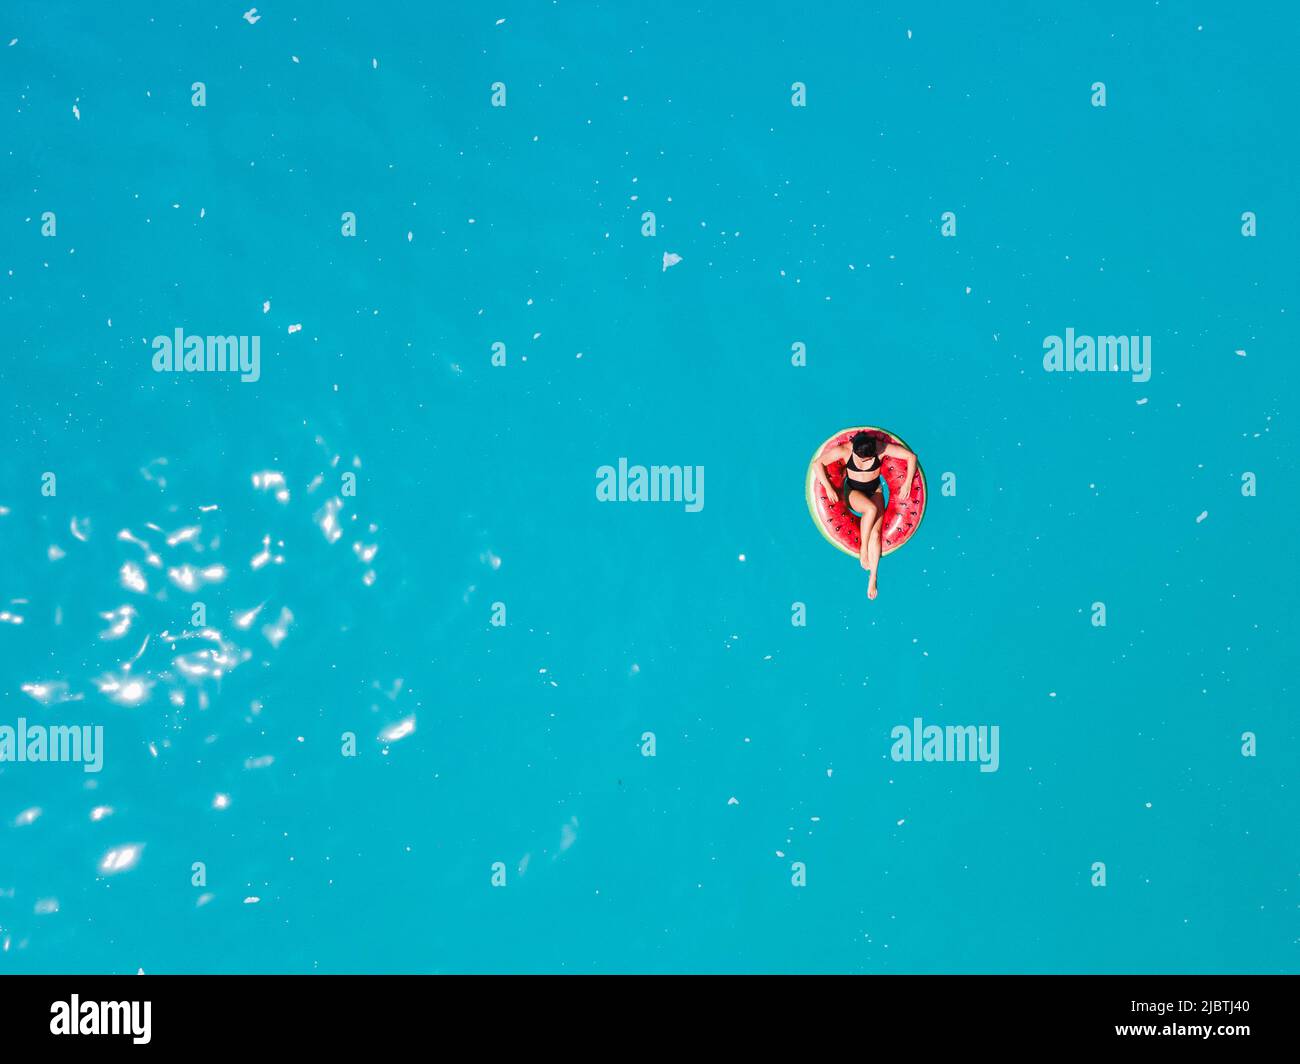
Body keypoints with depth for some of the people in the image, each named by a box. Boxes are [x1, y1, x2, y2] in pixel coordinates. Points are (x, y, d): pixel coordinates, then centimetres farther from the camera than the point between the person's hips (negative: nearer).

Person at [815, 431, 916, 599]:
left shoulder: (881, 448, -21)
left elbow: (911, 456, -15)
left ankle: (873, 577, -17)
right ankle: (863, 549, -18)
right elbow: (819, 463, -16)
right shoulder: (844, 450, -22)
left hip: (874, 491, 1)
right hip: (853, 491, -1)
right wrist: (828, 487, -20)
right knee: (872, 509, -36)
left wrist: (907, 483, -16)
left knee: (875, 533, -21)